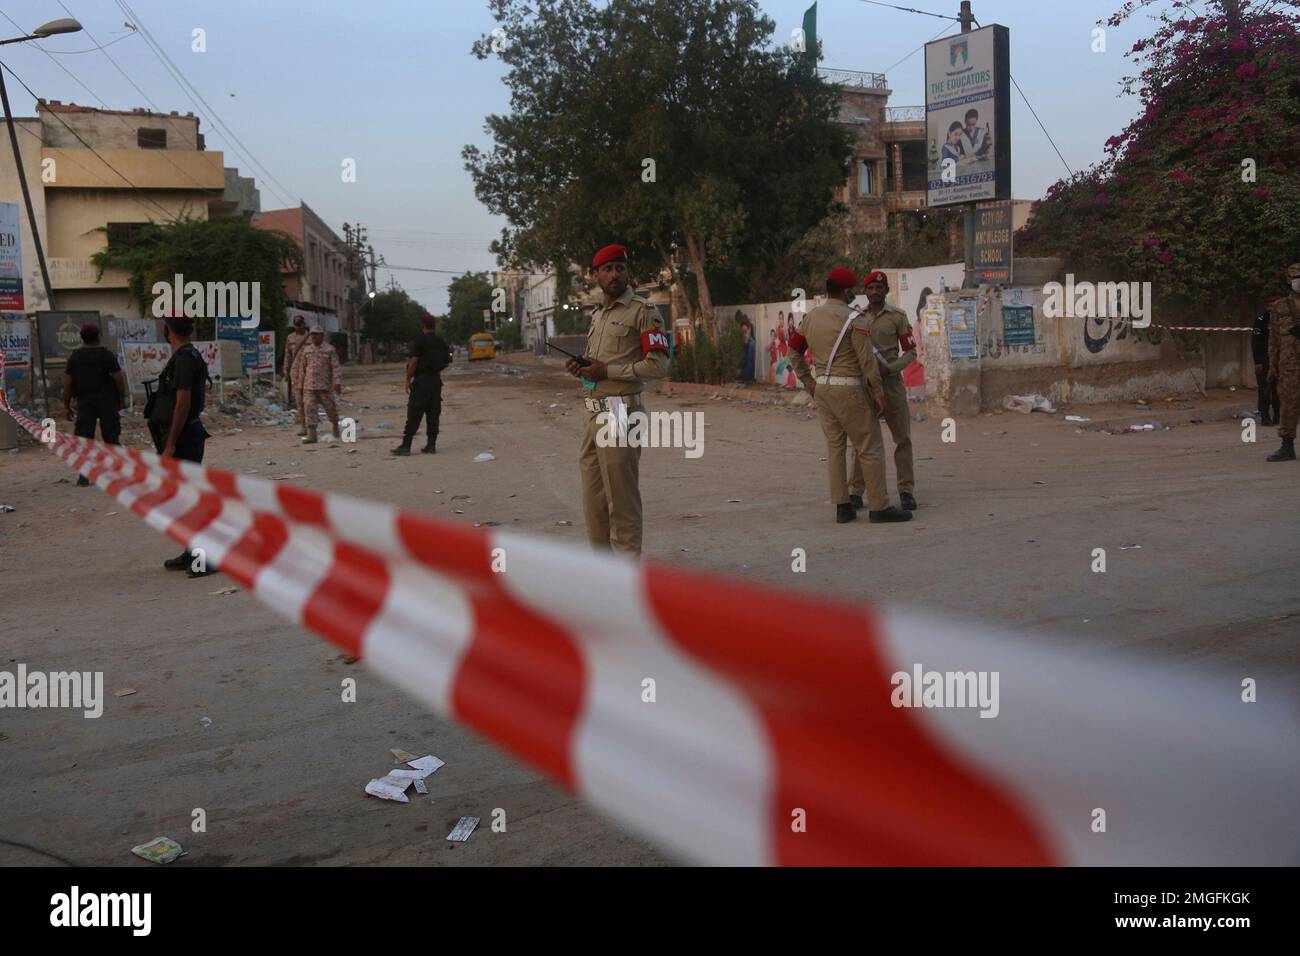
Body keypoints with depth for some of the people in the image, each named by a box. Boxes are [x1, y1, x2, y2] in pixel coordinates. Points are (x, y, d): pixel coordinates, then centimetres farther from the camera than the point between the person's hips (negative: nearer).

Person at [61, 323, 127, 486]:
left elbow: (67, 383, 4)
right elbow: (118, 378, -9)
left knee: (83, 438, 4)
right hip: (106, 399, -2)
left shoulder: (74, 357, 5)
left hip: (83, 401, 2)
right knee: (111, 436, 4)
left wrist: (67, 406, 10)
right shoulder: (106, 355, -5)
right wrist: (122, 397, 4)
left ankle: (83, 475, 0)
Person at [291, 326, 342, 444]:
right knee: (309, 409, -7)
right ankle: (311, 435, -8)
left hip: (325, 386, -2)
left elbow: (336, 367, -6)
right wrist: (300, 386, 13)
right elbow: (302, 369, 14)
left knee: (330, 408, 7)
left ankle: (336, 428, 30)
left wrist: (337, 383, -16)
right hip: (309, 386, 2)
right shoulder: (306, 350, 9)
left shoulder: (330, 350, -1)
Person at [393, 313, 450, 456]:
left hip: (421, 380, -6)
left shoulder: (420, 341, -11)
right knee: (434, 414, 8)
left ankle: (406, 445, -5)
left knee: (414, 414, -5)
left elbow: (413, 362, -15)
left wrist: (408, 379, -9)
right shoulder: (441, 342, 9)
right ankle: (431, 444, 7)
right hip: (436, 379, 6)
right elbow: (447, 361, 14)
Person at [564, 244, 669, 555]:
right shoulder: (598, 314, 21)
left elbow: (658, 365, -14)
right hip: (594, 413, 9)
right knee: (593, 498, 12)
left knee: (622, 500, -6)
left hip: (620, 413, -9)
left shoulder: (642, 312, -5)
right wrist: (581, 368, 9)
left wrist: (605, 371, -15)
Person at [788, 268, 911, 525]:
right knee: (871, 448, 0)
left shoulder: (810, 318, 7)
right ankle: (879, 506, 1)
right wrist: (878, 392, -8)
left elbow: (794, 351, 15)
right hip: (850, 390, -7)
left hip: (823, 388, 7)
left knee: (835, 447, 10)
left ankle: (842, 506, 8)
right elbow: (867, 359, -15)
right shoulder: (853, 320, -13)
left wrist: (809, 382, 19)